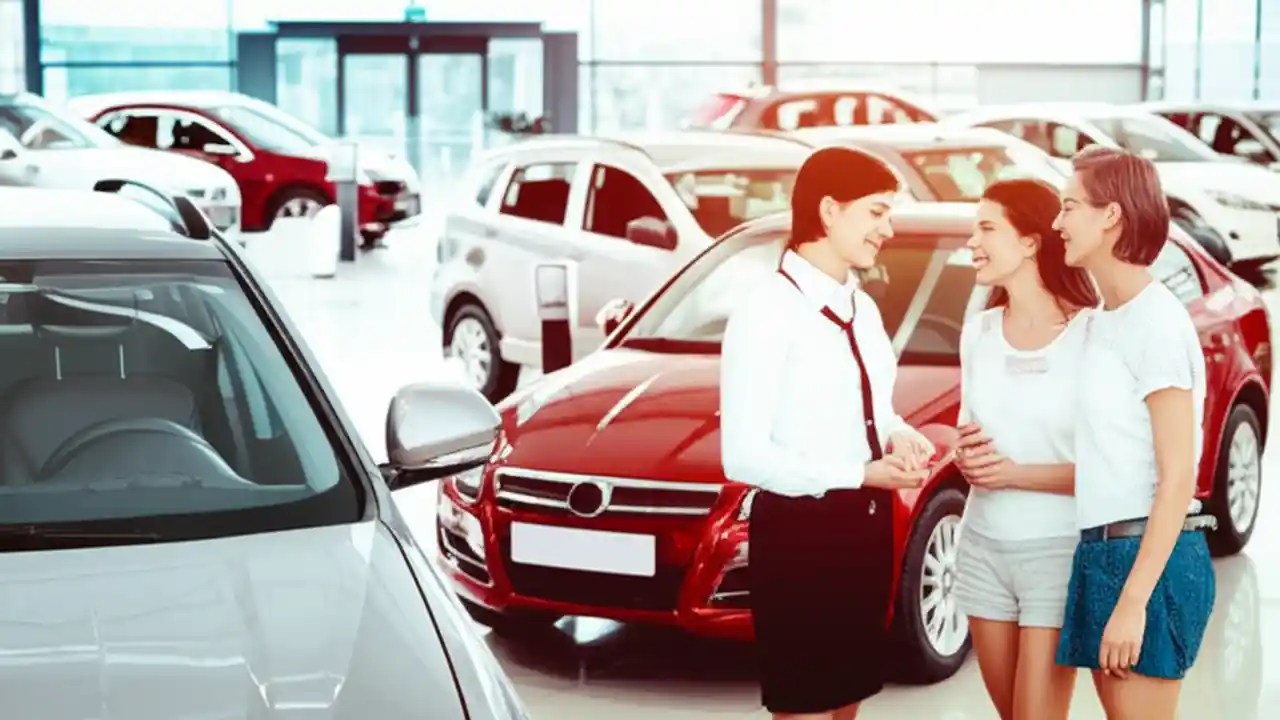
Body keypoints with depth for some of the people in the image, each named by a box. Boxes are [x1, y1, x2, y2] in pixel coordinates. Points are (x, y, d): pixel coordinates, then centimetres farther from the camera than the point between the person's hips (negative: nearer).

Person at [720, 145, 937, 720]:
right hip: (799, 533, -8)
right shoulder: (767, 310, -17)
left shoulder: (863, 309, 11)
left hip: (867, 526, 8)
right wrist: (861, 475, -21)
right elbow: (744, 456, -21)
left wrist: (898, 437, -2)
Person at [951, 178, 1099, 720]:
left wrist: (1016, 473, -18)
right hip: (983, 549, 6)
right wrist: (967, 458, -3)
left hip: (1057, 552, -6)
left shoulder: (1091, 334, -13)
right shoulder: (978, 332, 8)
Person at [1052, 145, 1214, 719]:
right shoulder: (1100, 320, 12)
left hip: (1147, 557, -8)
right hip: (1099, 549, 8)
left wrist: (1134, 601, -20)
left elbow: (1177, 477, -16)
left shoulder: (1156, 321, -13)